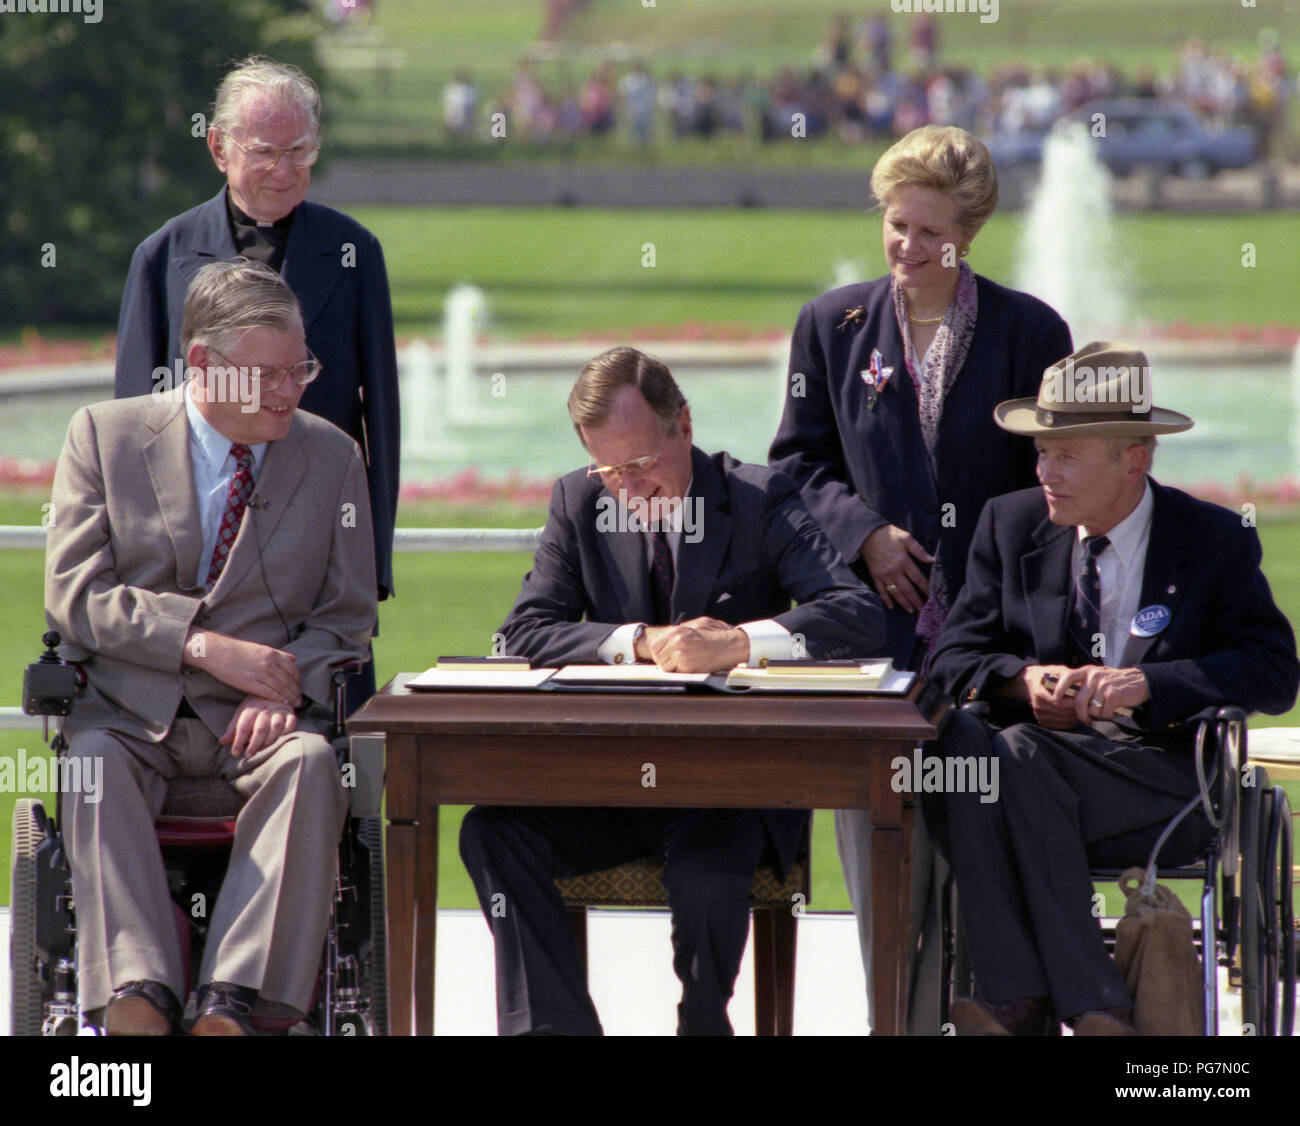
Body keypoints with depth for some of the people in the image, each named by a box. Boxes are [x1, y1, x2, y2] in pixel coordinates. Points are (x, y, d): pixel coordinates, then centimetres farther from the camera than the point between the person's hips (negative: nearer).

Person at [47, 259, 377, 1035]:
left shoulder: (333, 457, 11)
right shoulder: (105, 436, 6)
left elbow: (346, 617, 10)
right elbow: (75, 594, -2)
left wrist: (286, 690, -12)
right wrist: (204, 645, -15)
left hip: (258, 716, 1)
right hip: (131, 711, -1)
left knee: (310, 764, -34)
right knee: (94, 766, -35)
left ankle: (233, 1005, -42)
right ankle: (138, 996, -45)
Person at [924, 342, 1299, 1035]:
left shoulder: (1216, 541, 4)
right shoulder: (1011, 525, 14)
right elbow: (956, 657, 9)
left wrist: (1148, 683, -19)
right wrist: (1025, 681, -14)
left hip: (1166, 781, -4)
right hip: (1041, 753, 4)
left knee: (1017, 757, -33)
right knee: (954, 738, -32)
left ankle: (1022, 1002, -31)